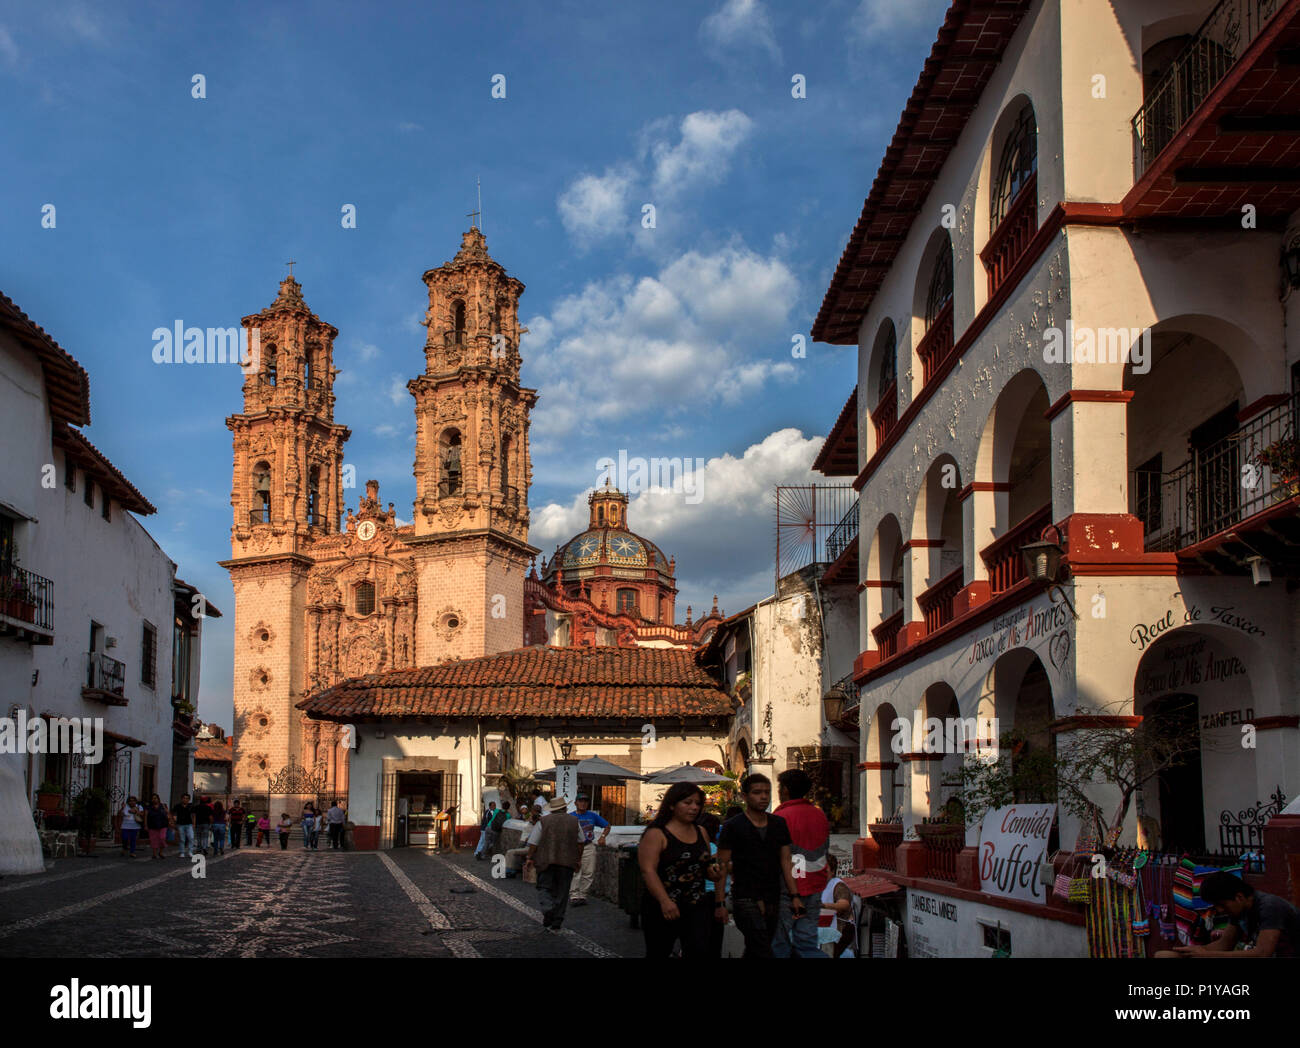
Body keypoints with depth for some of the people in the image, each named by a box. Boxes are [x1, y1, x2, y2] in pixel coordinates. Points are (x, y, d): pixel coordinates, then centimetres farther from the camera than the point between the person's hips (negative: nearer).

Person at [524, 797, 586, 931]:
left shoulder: (543, 821, -1)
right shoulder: (574, 821, 7)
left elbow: (533, 843, -2)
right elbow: (581, 842, 13)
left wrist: (530, 859, 8)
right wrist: (579, 859, 23)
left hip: (546, 861, -2)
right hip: (567, 863, 2)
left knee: (544, 888, 7)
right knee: (562, 892, 8)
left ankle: (547, 908, -21)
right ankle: (556, 924, 9)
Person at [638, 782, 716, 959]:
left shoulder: (701, 833, 14)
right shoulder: (656, 834, -6)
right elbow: (648, 871, -17)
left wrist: (712, 871, 2)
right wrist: (664, 901, -28)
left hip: (696, 907, 5)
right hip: (661, 909, -5)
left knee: (699, 952, -9)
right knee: (658, 953, 6)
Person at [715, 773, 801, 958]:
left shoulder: (779, 825, 10)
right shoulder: (732, 827, -5)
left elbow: (785, 862, 12)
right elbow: (722, 866, -4)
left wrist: (794, 896, 4)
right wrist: (720, 903, -9)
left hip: (773, 900, 5)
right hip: (746, 900, -5)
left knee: (753, 951, 13)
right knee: (763, 952, -13)